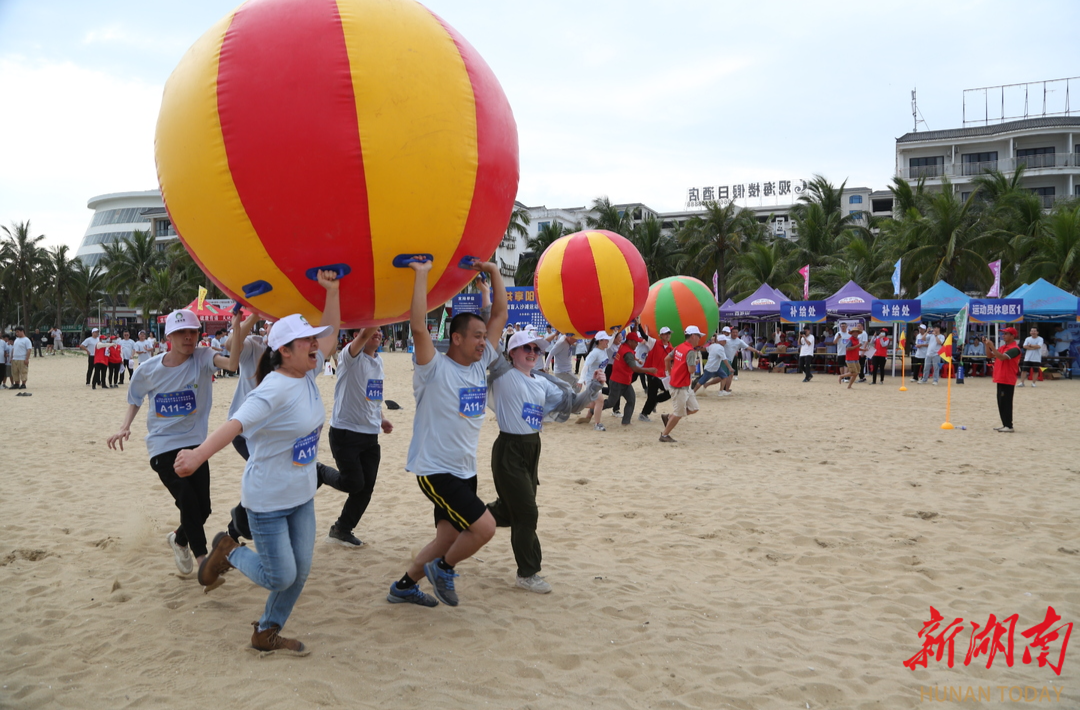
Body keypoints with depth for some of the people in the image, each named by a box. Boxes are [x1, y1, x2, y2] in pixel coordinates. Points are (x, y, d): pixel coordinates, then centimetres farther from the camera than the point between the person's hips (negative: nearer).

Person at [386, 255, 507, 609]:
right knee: (484, 527, -16)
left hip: (465, 470, 8)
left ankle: (404, 586, 33)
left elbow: (500, 315, 6)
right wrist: (422, 274, -28)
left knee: (449, 538, 15)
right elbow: (418, 326, -30)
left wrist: (494, 272, 0)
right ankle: (444, 568, 11)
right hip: (436, 470, -8)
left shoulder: (480, 364, 5)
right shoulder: (435, 368, -14)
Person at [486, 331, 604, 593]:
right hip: (509, 450, -7)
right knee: (527, 513, -4)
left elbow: (571, 403, 12)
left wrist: (593, 387, -1)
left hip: (532, 448, 7)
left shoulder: (543, 383, 12)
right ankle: (527, 574, 10)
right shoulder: (503, 374, -7)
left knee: (512, 510, 16)